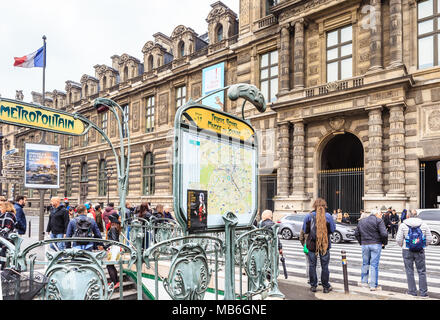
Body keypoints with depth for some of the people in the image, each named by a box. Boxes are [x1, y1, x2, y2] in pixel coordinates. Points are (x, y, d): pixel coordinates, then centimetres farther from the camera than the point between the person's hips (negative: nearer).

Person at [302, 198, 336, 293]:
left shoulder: (309, 216, -8)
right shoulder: (328, 216, -8)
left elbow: (305, 230, -1)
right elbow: (333, 230, 2)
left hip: (312, 244, 0)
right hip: (325, 245, 0)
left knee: (312, 266, 11)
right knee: (324, 266, 10)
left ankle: (313, 286, 18)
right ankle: (326, 287, 18)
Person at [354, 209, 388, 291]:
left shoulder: (361, 221, 12)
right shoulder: (379, 221, -6)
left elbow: (356, 233, 13)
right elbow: (384, 234, -15)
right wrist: (384, 243, 0)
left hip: (365, 245, 5)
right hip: (376, 245, -4)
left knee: (365, 263, 16)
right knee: (374, 265, 0)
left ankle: (364, 282, 24)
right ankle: (373, 285, 4)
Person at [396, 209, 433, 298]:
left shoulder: (403, 225, -4)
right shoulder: (424, 224, 1)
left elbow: (398, 239, -6)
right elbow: (429, 239, 3)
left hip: (407, 251, -1)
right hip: (420, 251, 1)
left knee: (409, 272, 8)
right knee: (422, 272, 10)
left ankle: (412, 291, 13)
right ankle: (423, 293, 13)